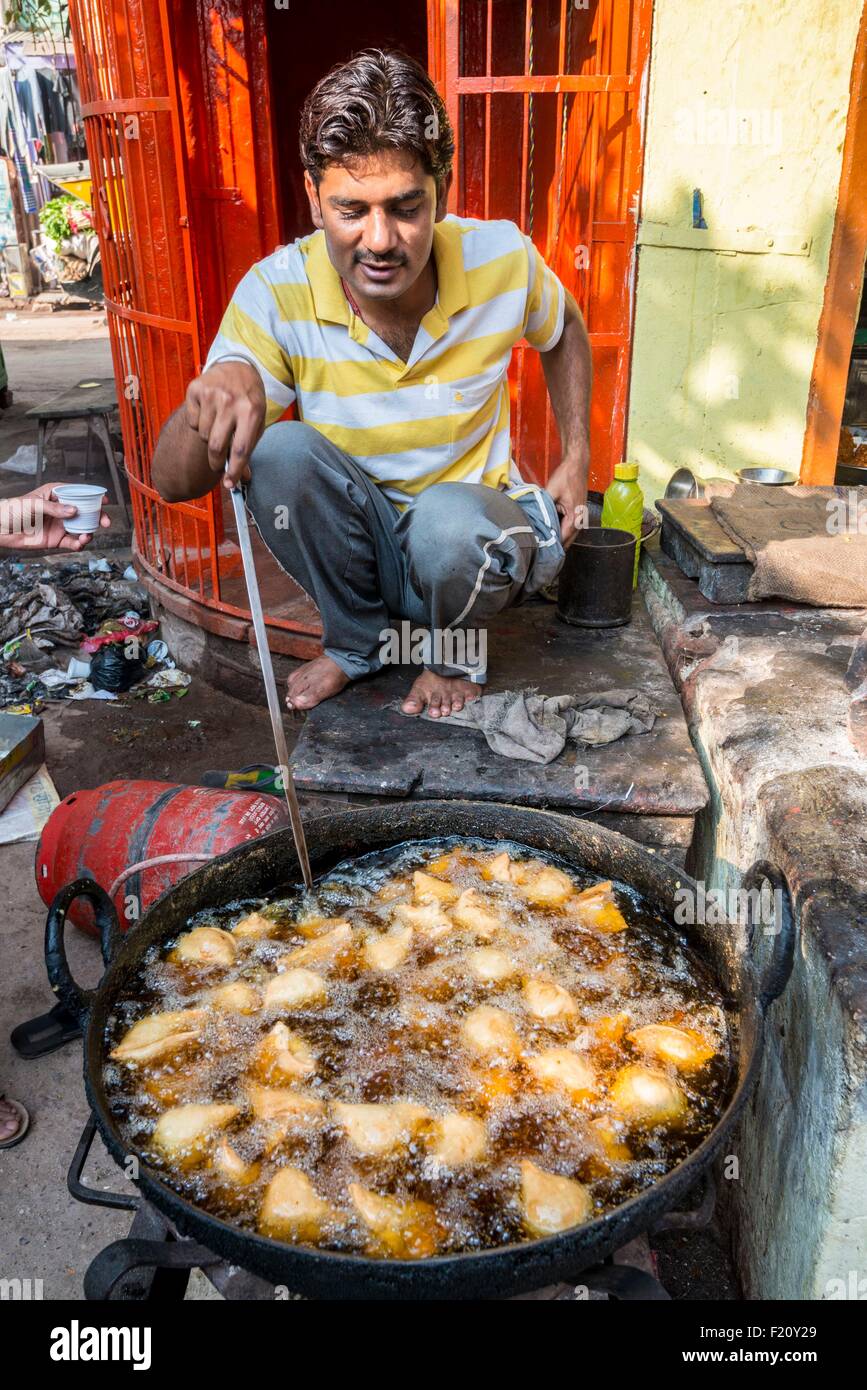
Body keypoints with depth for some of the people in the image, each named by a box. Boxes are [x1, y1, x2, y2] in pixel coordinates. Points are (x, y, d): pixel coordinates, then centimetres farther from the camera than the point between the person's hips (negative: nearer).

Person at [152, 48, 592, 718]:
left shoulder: (501, 258, -15)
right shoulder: (277, 293, -18)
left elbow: (564, 330, 11)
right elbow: (174, 482, -24)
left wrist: (577, 460, 3)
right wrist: (213, 396, -46)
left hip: (478, 537, -1)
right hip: (355, 547, 1)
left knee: (450, 519, -36)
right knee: (280, 450, -28)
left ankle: (456, 651, 1)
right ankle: (357, 640, -1)